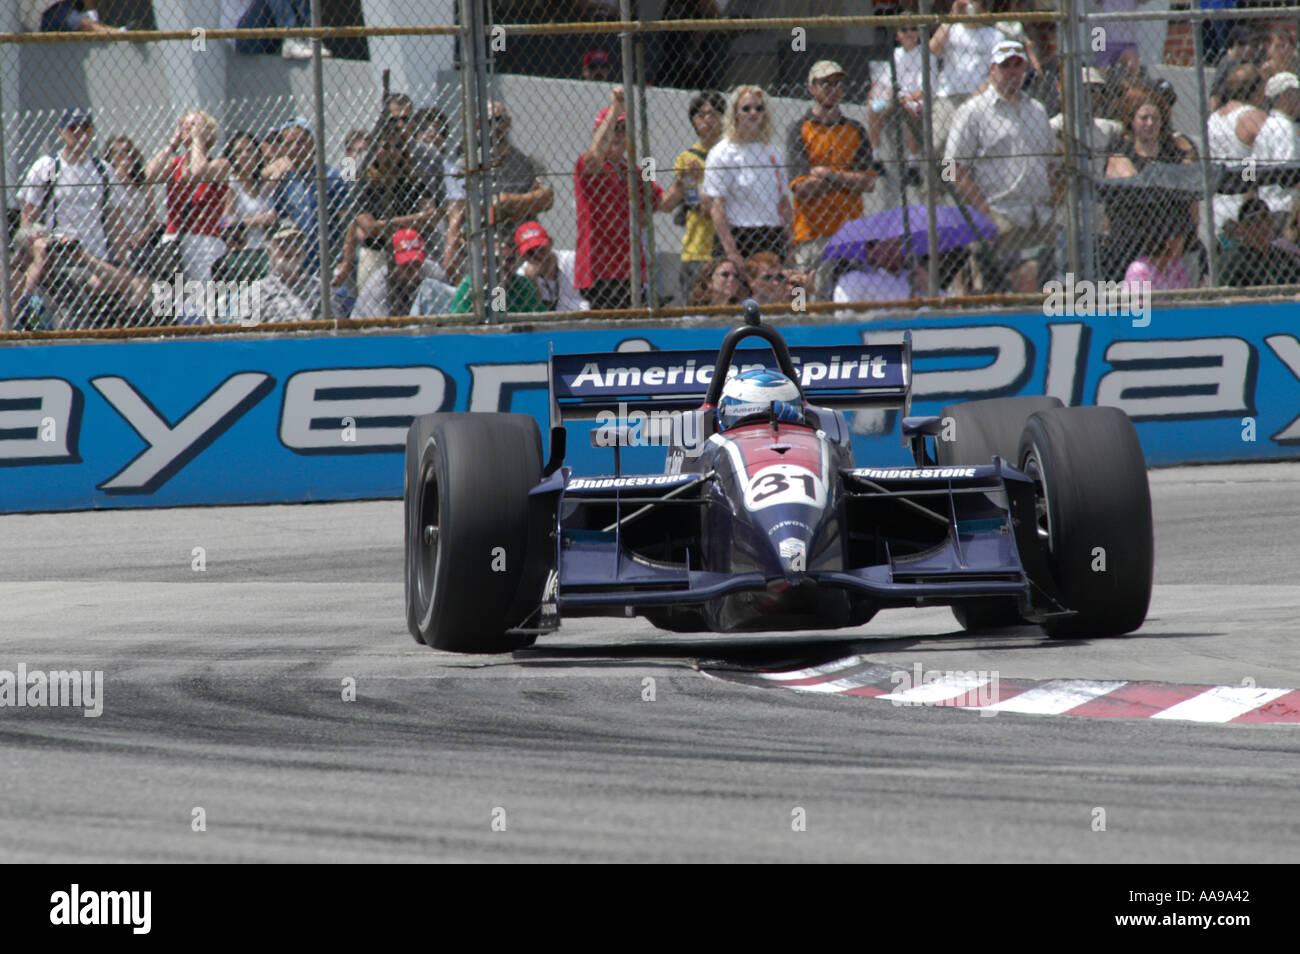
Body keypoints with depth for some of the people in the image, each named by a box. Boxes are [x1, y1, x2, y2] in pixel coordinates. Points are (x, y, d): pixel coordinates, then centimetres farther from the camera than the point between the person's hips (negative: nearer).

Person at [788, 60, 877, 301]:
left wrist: (828, 174, -6)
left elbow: (868, 182, 4)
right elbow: (802, 187, -7)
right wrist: (848, 178, -3)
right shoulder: (799, 131, 5)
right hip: (813, 233, -3)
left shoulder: (856, 130, 16)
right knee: (816, 297, -11)